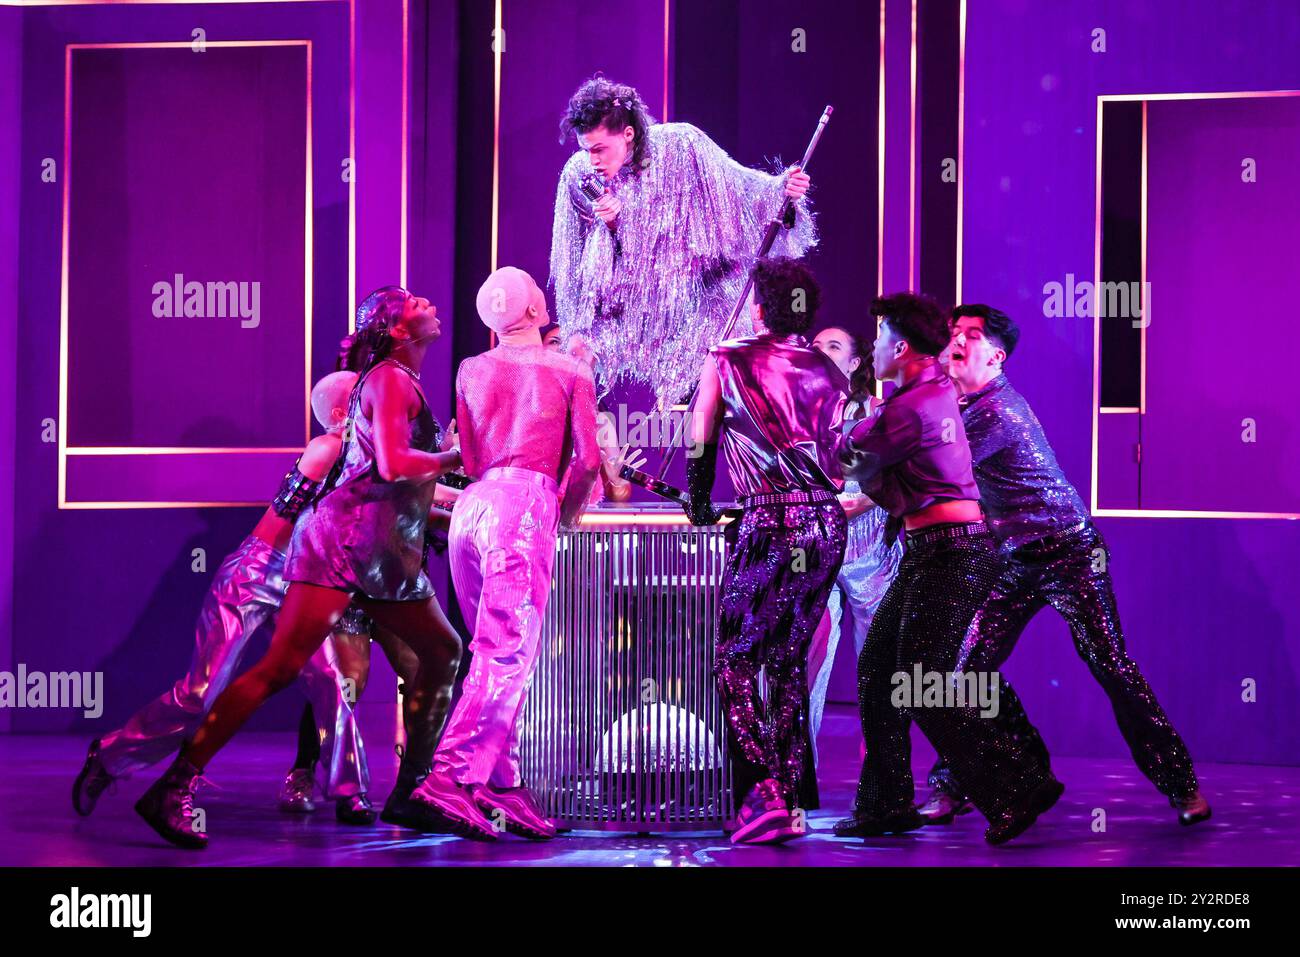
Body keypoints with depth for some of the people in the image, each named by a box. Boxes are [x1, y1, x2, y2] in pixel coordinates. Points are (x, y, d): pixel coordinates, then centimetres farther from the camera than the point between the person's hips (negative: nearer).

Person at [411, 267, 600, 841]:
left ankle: (503, 786, 7)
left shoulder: (472, 370, 18)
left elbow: (470, 459, 16)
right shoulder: (569, 371, 6)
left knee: (492, 656, 11)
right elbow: (587, 460, 0)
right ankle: (450, 777, -22)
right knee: (508, 656, -10)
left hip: (472, 507, 6)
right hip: (525, 505, -6)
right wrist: (565, 512, 15)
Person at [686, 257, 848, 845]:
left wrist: (699, 506, 27)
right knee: (788, 663, 13)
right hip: (828, 523, 5)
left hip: (771, 523, -5)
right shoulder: (828, 373, 15)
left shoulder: (726, 361, 4)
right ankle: (788, 800, 11)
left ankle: (763, 791, -16)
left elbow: (700, 443, 12)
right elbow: (834, 451, 17)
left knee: (736, 661, 0)